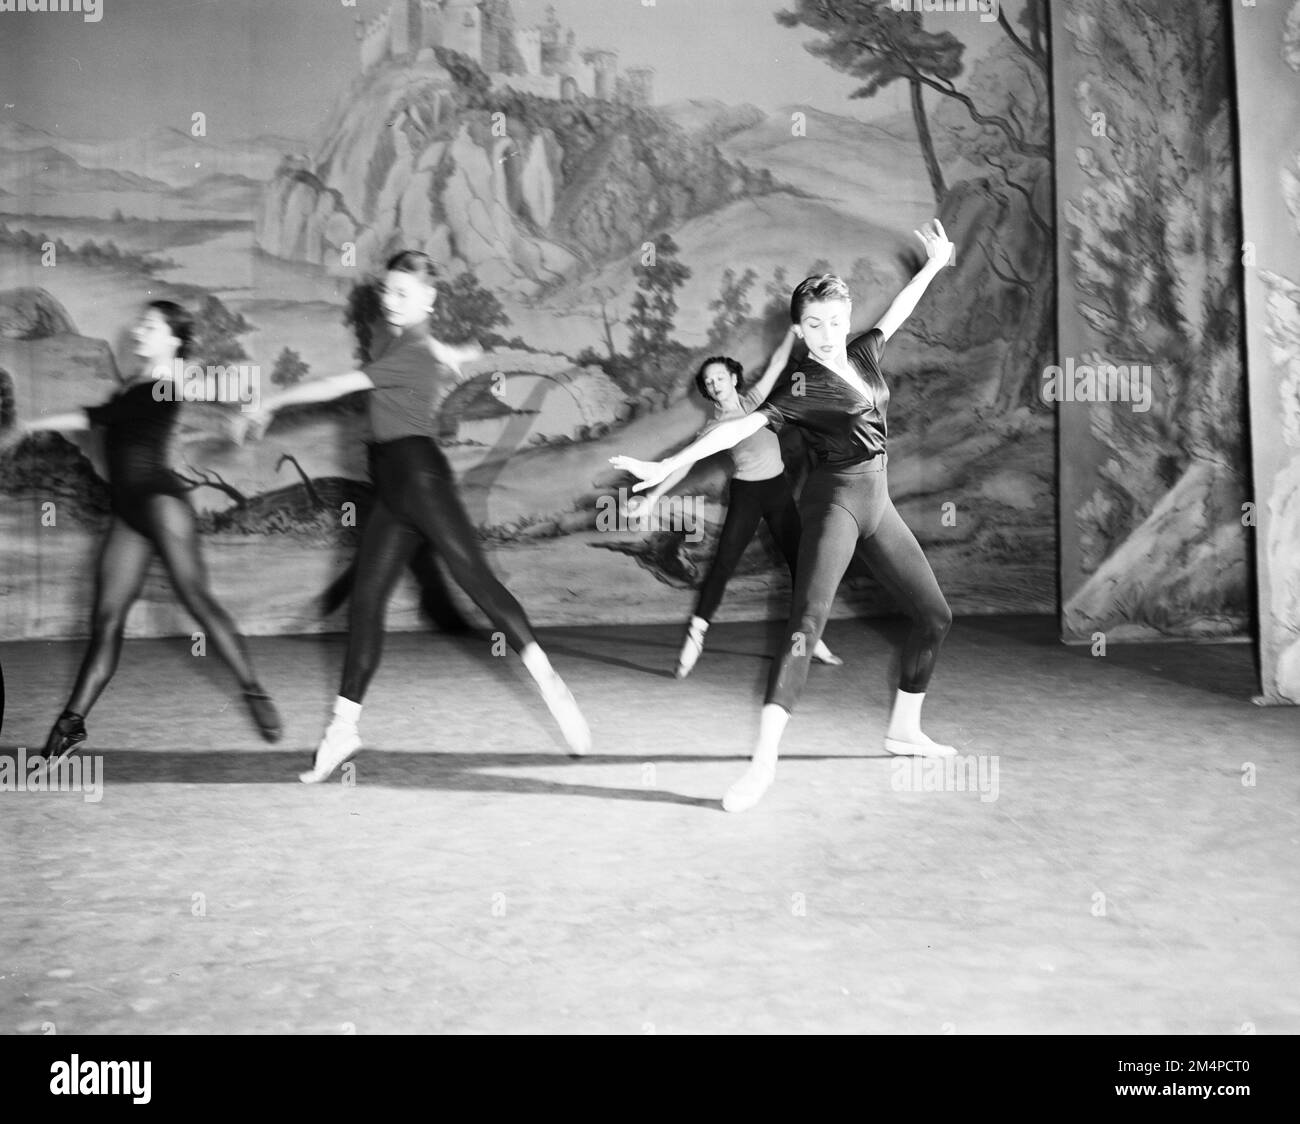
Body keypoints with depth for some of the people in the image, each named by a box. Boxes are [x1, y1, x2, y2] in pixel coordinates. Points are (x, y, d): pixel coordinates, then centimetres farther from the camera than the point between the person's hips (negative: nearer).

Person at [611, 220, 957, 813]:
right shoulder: (803, 388, -12)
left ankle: (904, 729, 27)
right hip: (835, 499, -8)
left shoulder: (864, 354, 7)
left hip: (877, 501, 8)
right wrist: (668, 465, -30)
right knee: (806, 624, -20)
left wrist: (935, 262, 32)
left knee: (934, 616, 12)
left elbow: (897, 311, 24)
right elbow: (739, 426, -21)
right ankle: (764, 761, -25)